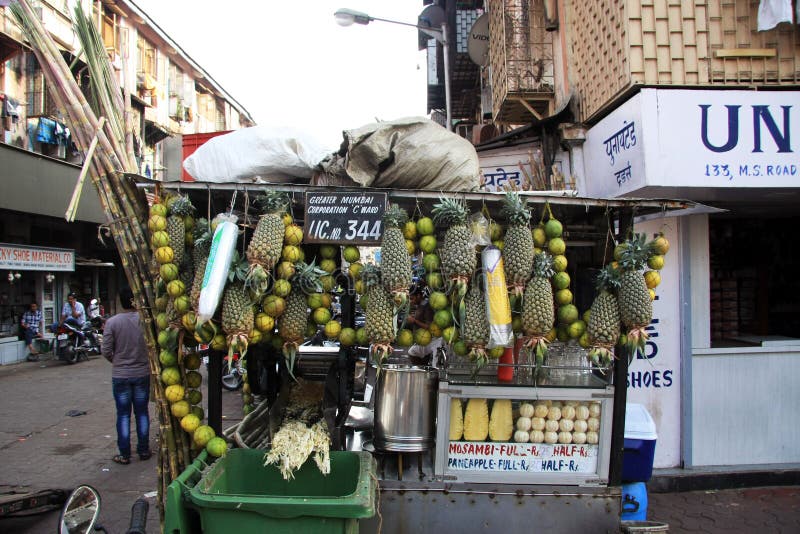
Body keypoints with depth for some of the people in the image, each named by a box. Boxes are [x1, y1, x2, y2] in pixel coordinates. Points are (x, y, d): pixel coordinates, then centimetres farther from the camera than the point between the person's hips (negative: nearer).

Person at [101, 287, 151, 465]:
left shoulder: (112, 322, -10)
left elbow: (106, 351, -8)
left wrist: (116, 361, 13)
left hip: (120, 375, -1)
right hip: (142, 373, 1)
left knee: (123, 414, 8)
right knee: (142, 413, 13)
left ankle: (124, 454, 13)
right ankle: (143, 450, 20)